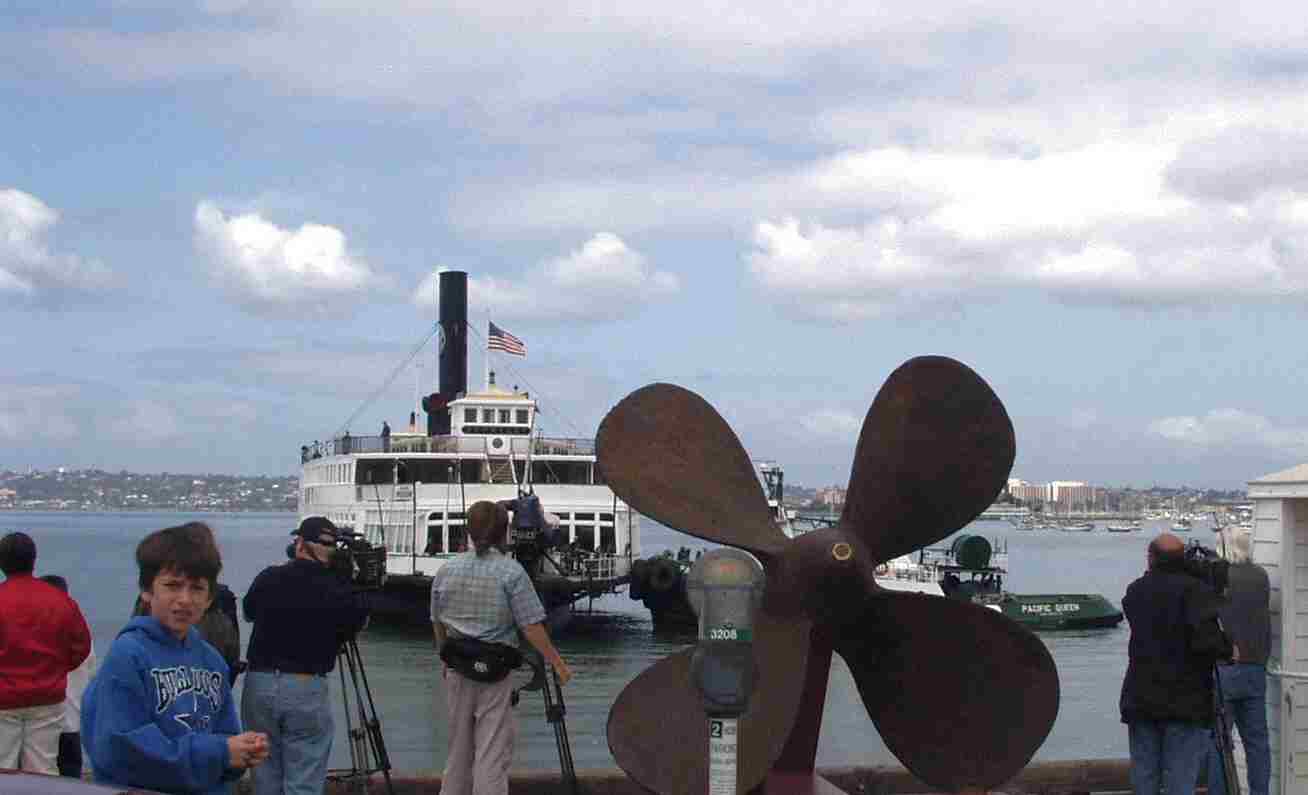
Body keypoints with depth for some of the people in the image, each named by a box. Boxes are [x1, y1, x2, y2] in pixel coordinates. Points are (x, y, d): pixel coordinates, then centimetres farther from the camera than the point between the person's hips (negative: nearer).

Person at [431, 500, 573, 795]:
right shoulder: (511, 572, -11)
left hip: (457, 671, 5)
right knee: (492, 753, -2)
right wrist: (558, 663, -3)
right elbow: (531, 627, -13)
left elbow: (437, 624, 13)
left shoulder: (445, 571, 3)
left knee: (458, 749, 17)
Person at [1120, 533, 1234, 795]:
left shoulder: (1135, 592, 7)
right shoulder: (1196, 590, -11)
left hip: (1141, 701, 4)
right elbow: (1205, 638, -23)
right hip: (1186, 703, -4)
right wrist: (1228, 649, -4)